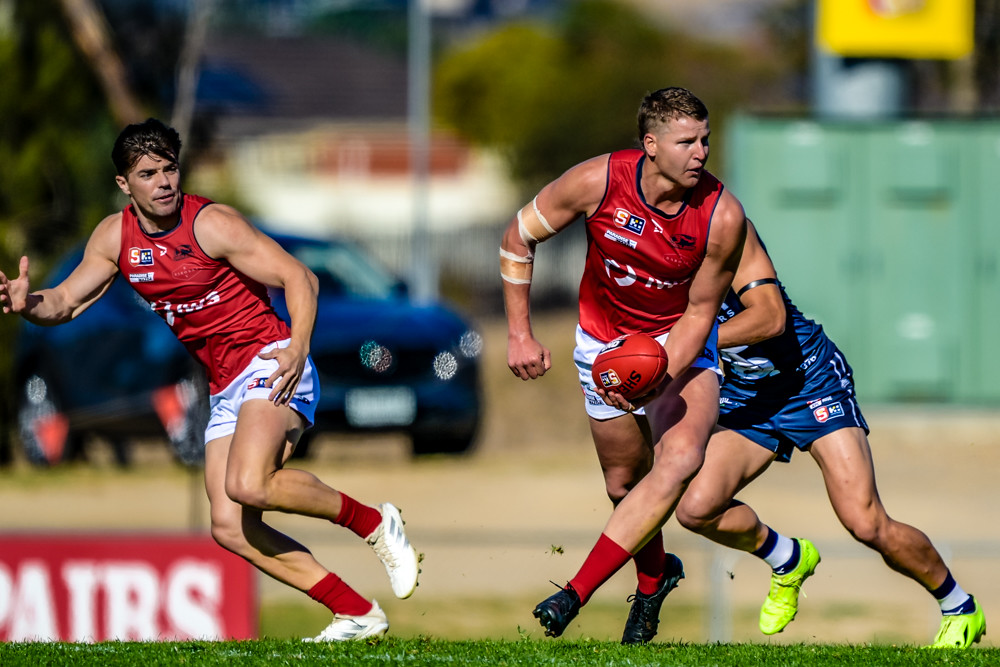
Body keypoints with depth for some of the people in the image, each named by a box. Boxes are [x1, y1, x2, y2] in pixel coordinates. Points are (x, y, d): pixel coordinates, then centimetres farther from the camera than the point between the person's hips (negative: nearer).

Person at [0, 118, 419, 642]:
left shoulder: (211, 225, -13)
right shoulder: (115, 237, 5)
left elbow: (300, 278, -13)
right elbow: (65, 303, 10)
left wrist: (298, 348, -29)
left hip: (269, 364, -8)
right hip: (226, 389, 8)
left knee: (248, 484, -32)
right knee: (230, 529, -3)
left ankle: (373, 522, -12)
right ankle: (357, 613, 1)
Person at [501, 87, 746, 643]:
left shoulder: (723, 216, -24)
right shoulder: (599, 182, -23)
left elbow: (699, 313, -14)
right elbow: (519, 238, -7)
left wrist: (657, 381, -28)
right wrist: (520, 334, -11)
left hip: (680, 344, -1)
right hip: (605, 339, 1)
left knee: (680, 460, -26)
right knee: (625, 482, 7)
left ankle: (577, 593, -26)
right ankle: (653, 578, 38)